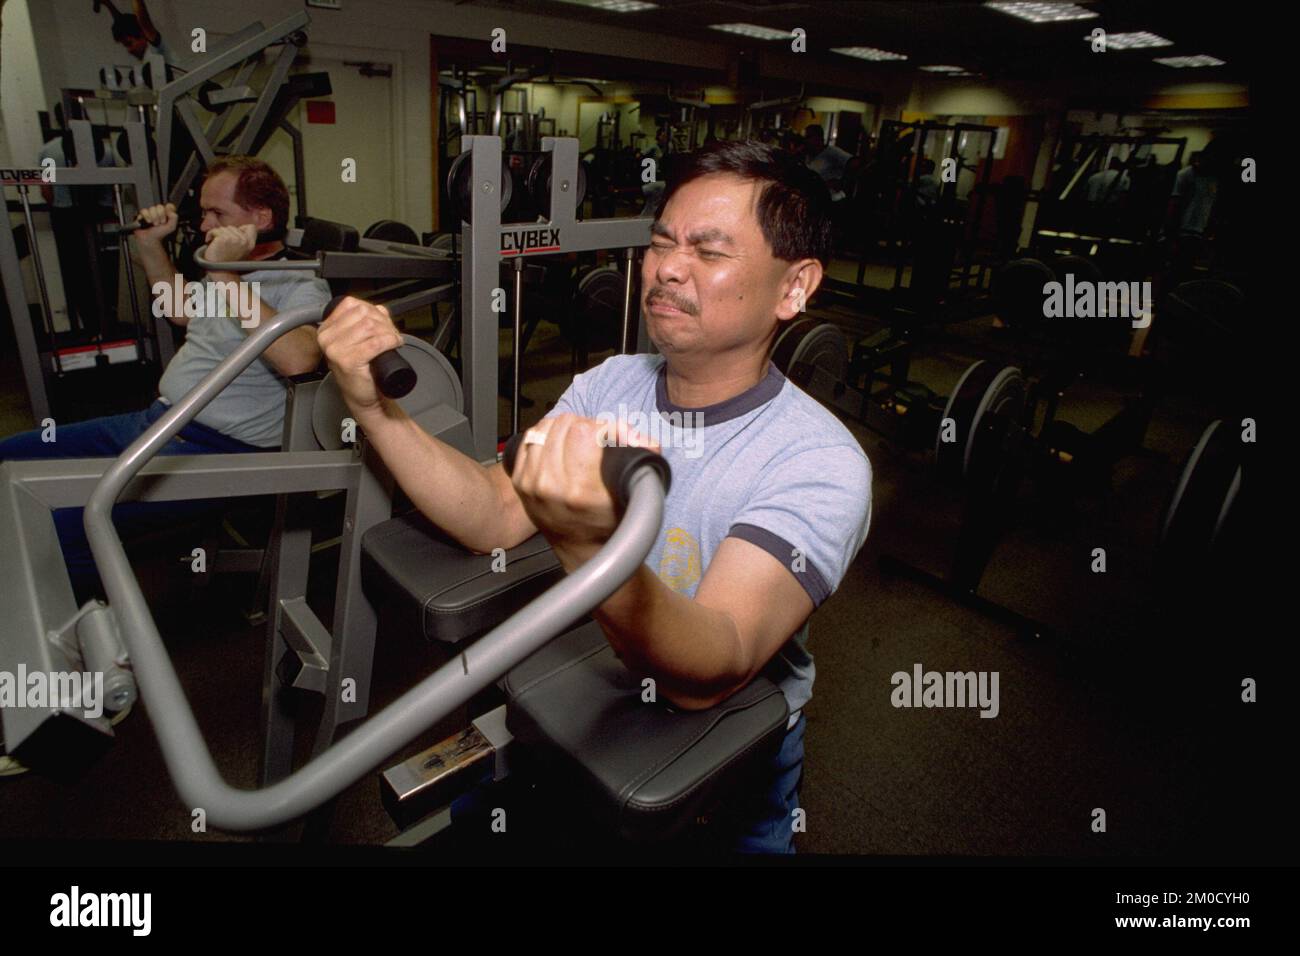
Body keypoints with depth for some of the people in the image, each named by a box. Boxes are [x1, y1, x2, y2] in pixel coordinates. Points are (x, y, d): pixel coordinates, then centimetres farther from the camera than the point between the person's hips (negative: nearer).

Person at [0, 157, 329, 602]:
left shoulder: (300, 285, -14)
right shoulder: (230, 275, 16)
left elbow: (298, 359, -38)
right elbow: (180, 311, 38)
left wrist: (225, 276, -34)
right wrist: (151, 245, 25)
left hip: (214, 449, -10)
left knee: (62, 525, -26)